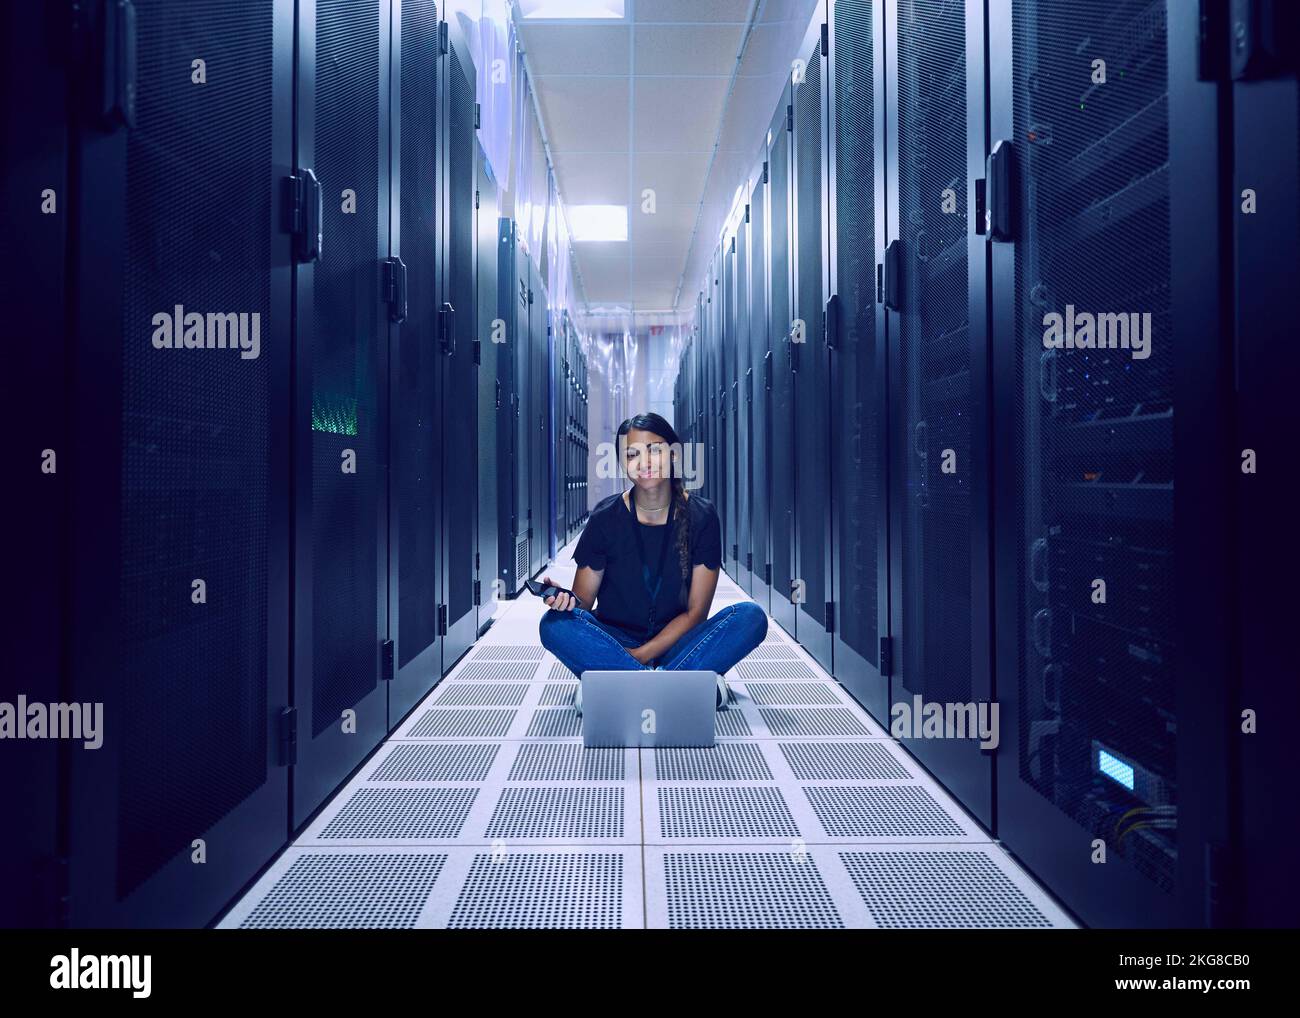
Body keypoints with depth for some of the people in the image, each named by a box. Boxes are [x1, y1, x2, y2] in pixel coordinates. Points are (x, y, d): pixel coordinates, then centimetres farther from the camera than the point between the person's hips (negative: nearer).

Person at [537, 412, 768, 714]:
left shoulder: (701, 516, -6)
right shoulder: (606, 518, -5)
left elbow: (696, 612, -6)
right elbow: (583, 600, -3)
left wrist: (641, 654, -16)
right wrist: (564, 599, -28)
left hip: (675, 643, 0)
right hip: (614, 641, 0)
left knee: (751, 616, -25)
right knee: (555, 624, -29)